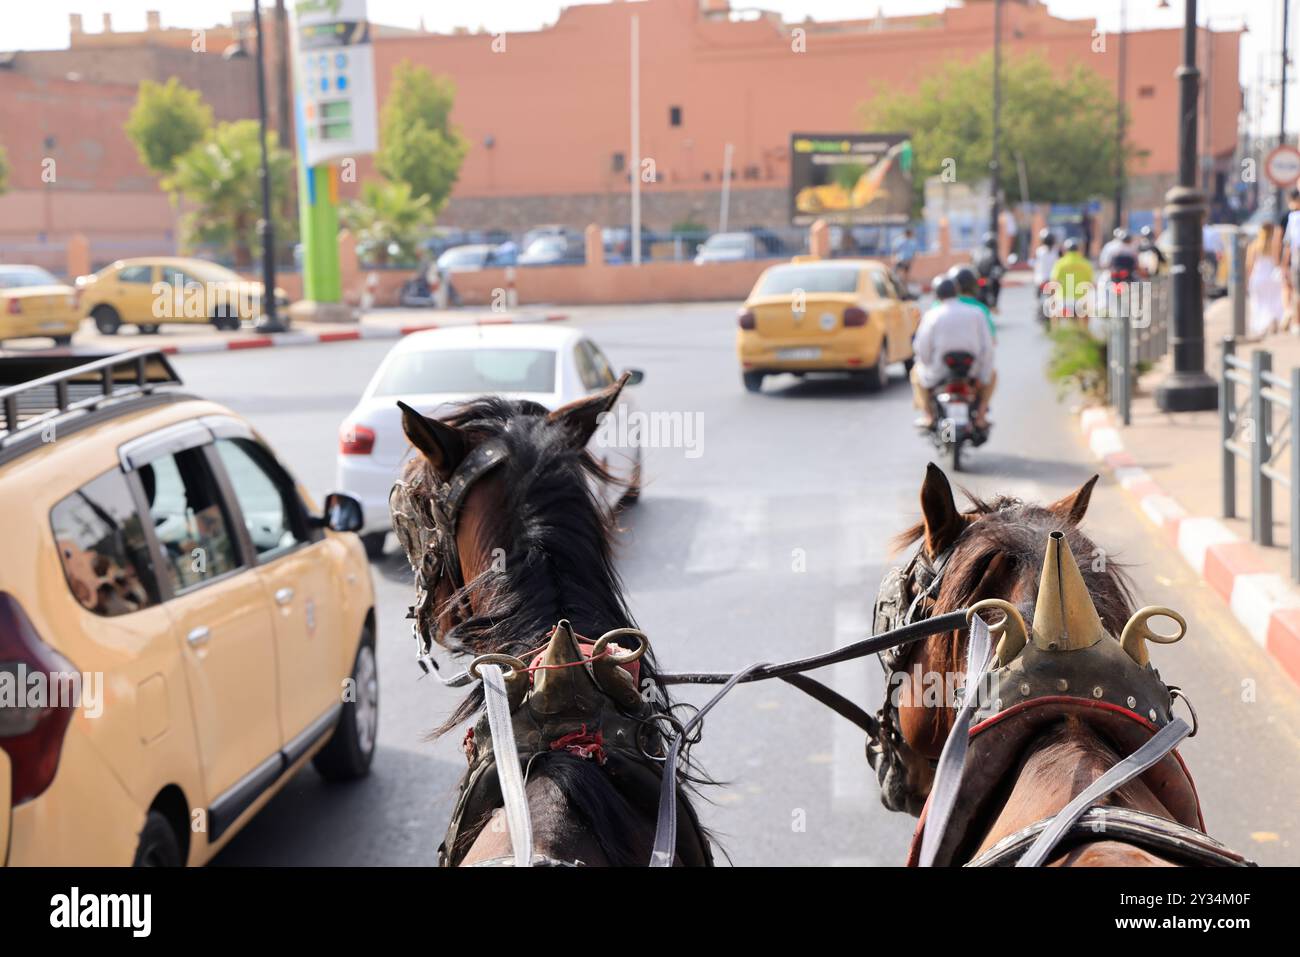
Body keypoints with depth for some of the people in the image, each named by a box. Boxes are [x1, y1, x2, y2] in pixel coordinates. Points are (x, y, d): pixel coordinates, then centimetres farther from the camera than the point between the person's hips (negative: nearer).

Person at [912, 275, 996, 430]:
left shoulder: (931, 315, -6)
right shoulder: (976, 313, -1)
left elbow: (921, 348, -8)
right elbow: (987, 346, -3)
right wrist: (984, 378, 5)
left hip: (939, 372, -1)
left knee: (916, 372, 32)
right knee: (992, 374, 32)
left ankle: (928, 415, 18)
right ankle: (981, 414, 14)